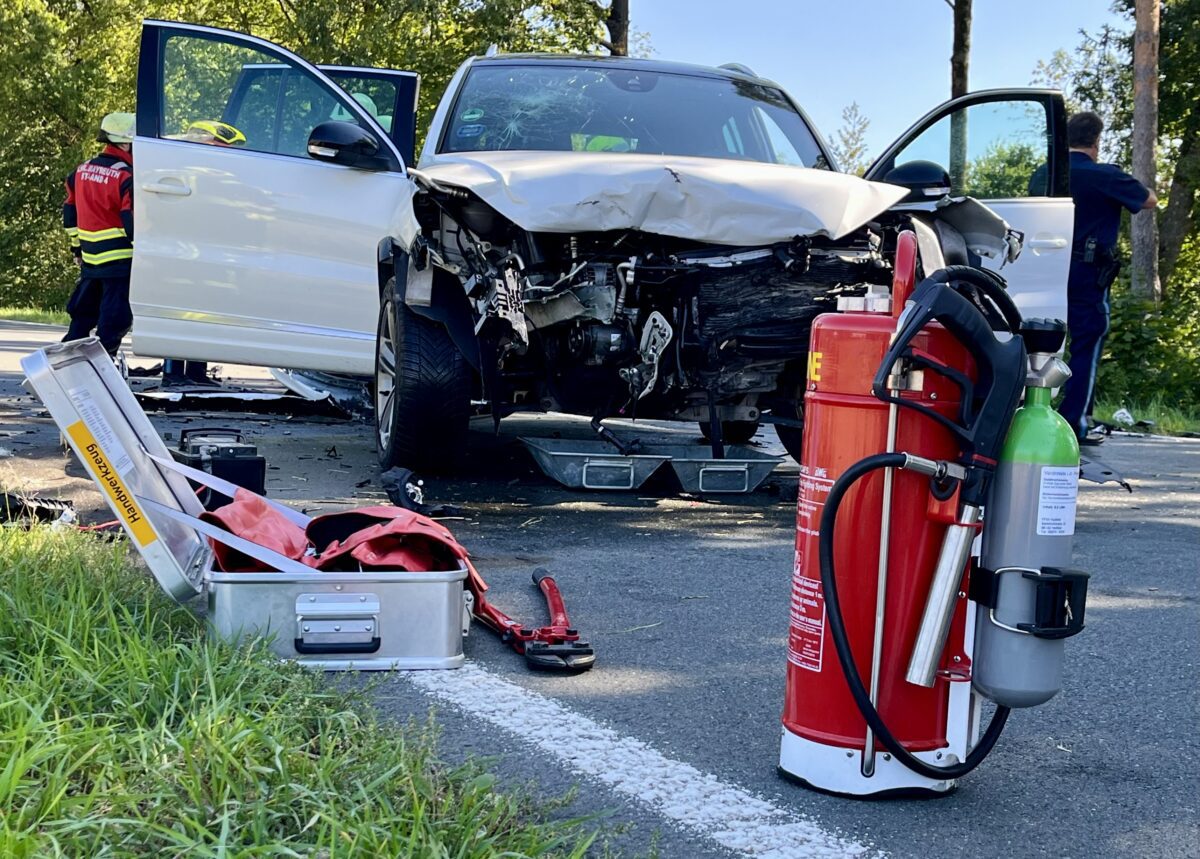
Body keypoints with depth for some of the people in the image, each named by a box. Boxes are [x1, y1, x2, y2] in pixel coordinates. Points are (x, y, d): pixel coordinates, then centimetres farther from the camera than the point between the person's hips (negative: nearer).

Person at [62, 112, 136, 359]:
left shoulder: (82, 171, 10)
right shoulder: (127, 177, -14)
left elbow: (70, 211, 17)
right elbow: (133, 223, -19)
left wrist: (77, 247, 25)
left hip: (90, 258, 8)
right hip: (120, 262, -8)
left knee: (82, 314, 19)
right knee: (114, 321, -1)